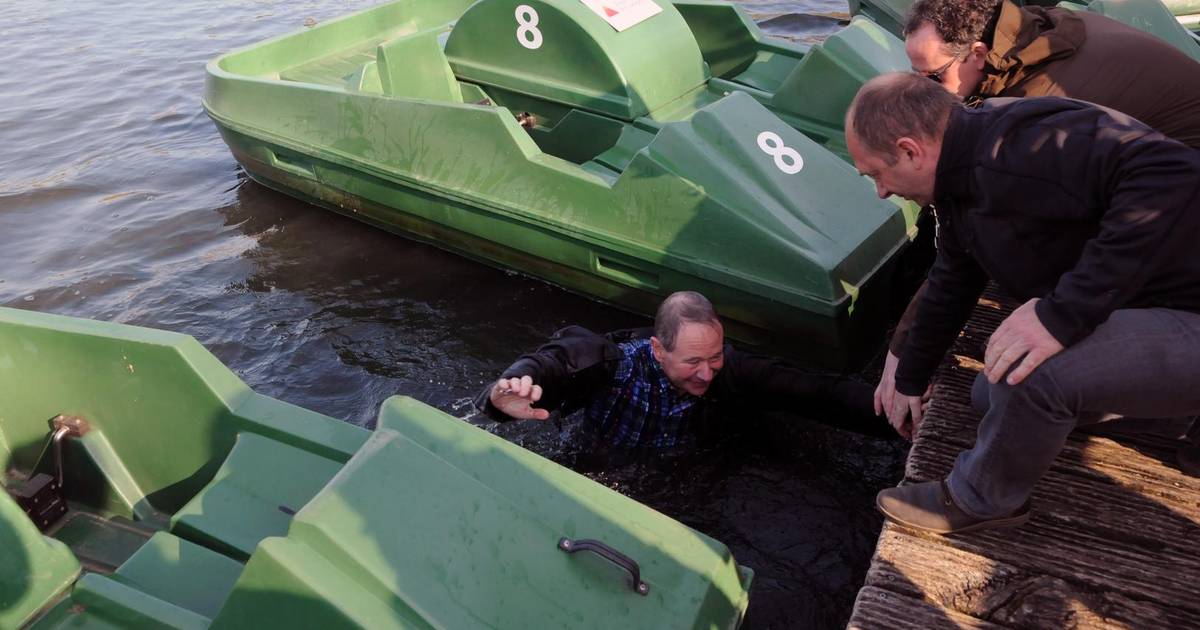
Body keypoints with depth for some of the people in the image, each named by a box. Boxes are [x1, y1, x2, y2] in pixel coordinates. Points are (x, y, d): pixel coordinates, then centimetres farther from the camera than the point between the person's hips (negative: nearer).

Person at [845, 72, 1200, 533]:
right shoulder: (961, 178, 4)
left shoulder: (1021, 143, -29)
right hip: (1131, 307, 10)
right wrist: (910, 381, 27)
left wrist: (1063, 313, -40)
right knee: (992, 397, 18)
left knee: (1027, 373, -31)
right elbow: (950, 286, 17)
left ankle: (981, 499, -2)